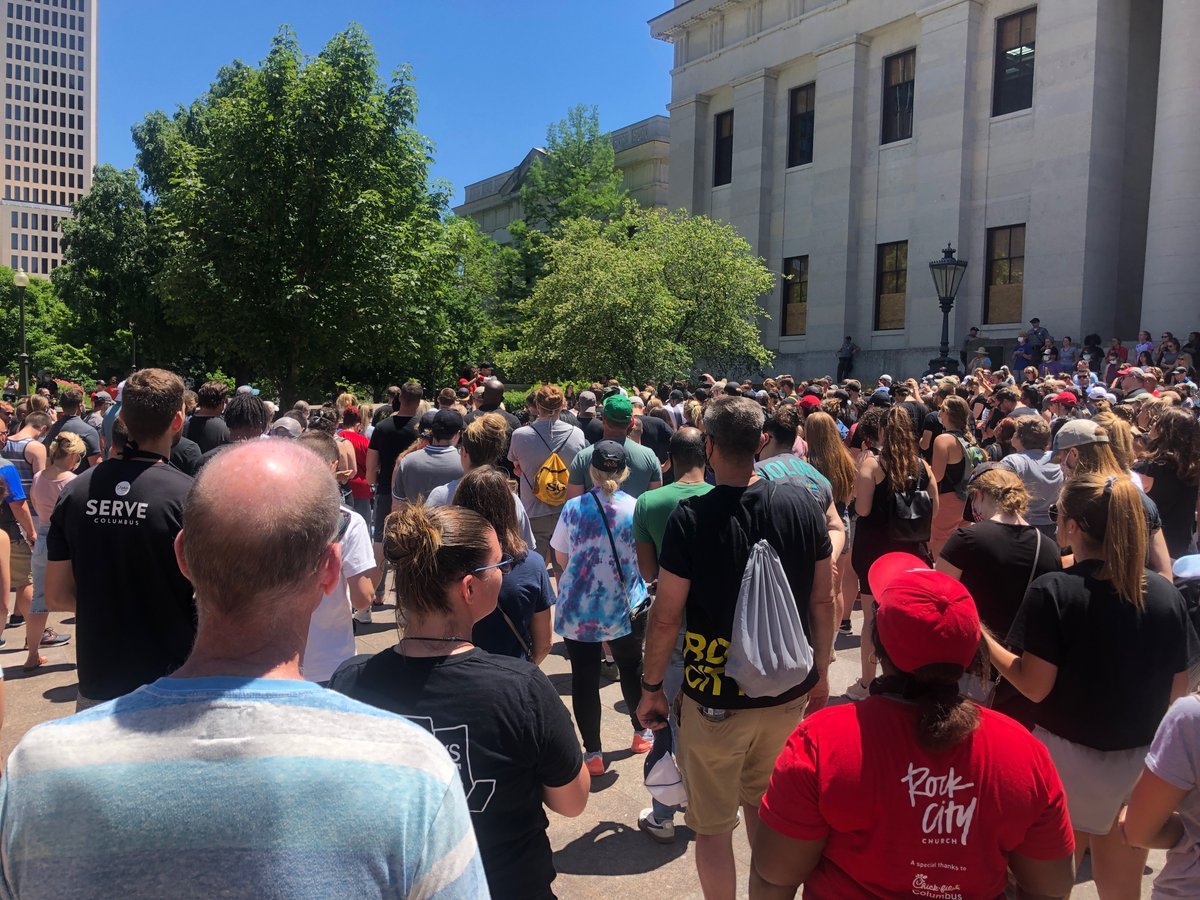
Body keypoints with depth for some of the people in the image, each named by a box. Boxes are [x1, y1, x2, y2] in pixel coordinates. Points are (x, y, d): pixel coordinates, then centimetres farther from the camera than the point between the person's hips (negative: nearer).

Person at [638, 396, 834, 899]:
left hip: (714, 699, -4)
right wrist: (821, 672, 15)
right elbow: (823, 599, 2)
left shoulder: (691, 518, -18)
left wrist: (651, 686, -1)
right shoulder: (800, 503, -6)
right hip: (787, 693, 5)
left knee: (713, 825, 13)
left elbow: (667, 615, -14)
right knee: (764, 807, 25)